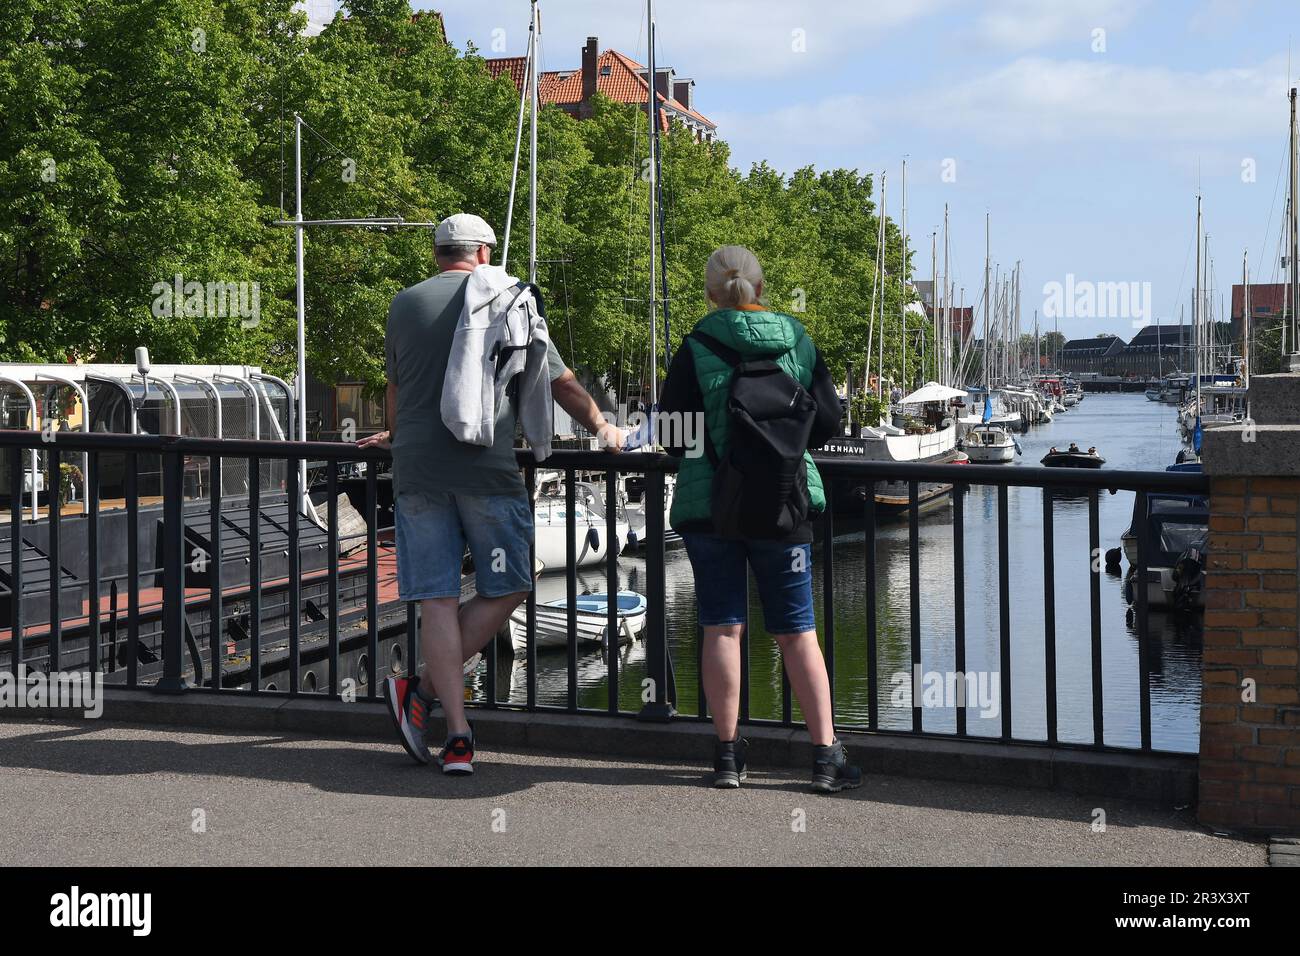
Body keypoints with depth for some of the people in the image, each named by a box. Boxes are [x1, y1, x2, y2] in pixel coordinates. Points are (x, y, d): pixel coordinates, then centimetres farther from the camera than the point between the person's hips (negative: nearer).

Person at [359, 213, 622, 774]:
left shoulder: (404, 305, 14)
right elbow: (561, 384, 12)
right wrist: (602, 428, 29)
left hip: (417, 471, 3)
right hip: (488, 470, -3)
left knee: (437, 601, 3)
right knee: (506, 589, 9)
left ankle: (457, 738, 0)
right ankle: (425, 692, 3)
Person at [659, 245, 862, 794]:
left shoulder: (698, 347, -6)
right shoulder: (798, 342, 1)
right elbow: (828, 420, 4)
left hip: (708, 502, -1)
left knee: (721, 629, 7)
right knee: (797, 632, 7)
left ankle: (727, 753, 9)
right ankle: (825, 755, 5)